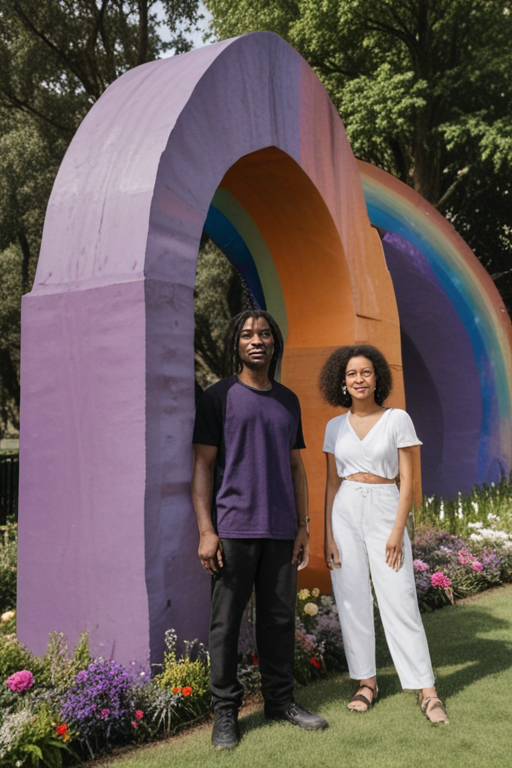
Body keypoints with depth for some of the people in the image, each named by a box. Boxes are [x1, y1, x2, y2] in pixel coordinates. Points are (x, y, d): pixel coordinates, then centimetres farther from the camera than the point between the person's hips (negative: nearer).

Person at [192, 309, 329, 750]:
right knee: (227, 622, 1)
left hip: (281, 530, 4)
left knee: (280, 618, 11)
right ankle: (225, 712, 13)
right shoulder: (219, 396, 1)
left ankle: (281, 701, 25)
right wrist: (206, 530, -10)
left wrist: (303, 526, 11)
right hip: (234, 528, -4)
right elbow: (203, 465, -2)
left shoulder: (288, 401, 15)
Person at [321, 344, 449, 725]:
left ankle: (427, 692, 4)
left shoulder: (397, 419, -2)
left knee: (399, 600, -5)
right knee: (352, 600, 5)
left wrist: (397, 530, -10)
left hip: (386, 511, -3)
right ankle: (367, 682, 19)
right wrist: (328, 534, 3)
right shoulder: (335, 427, 7)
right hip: (345, 512, 3)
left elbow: (407, 480, -3)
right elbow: (332, 482, 9)